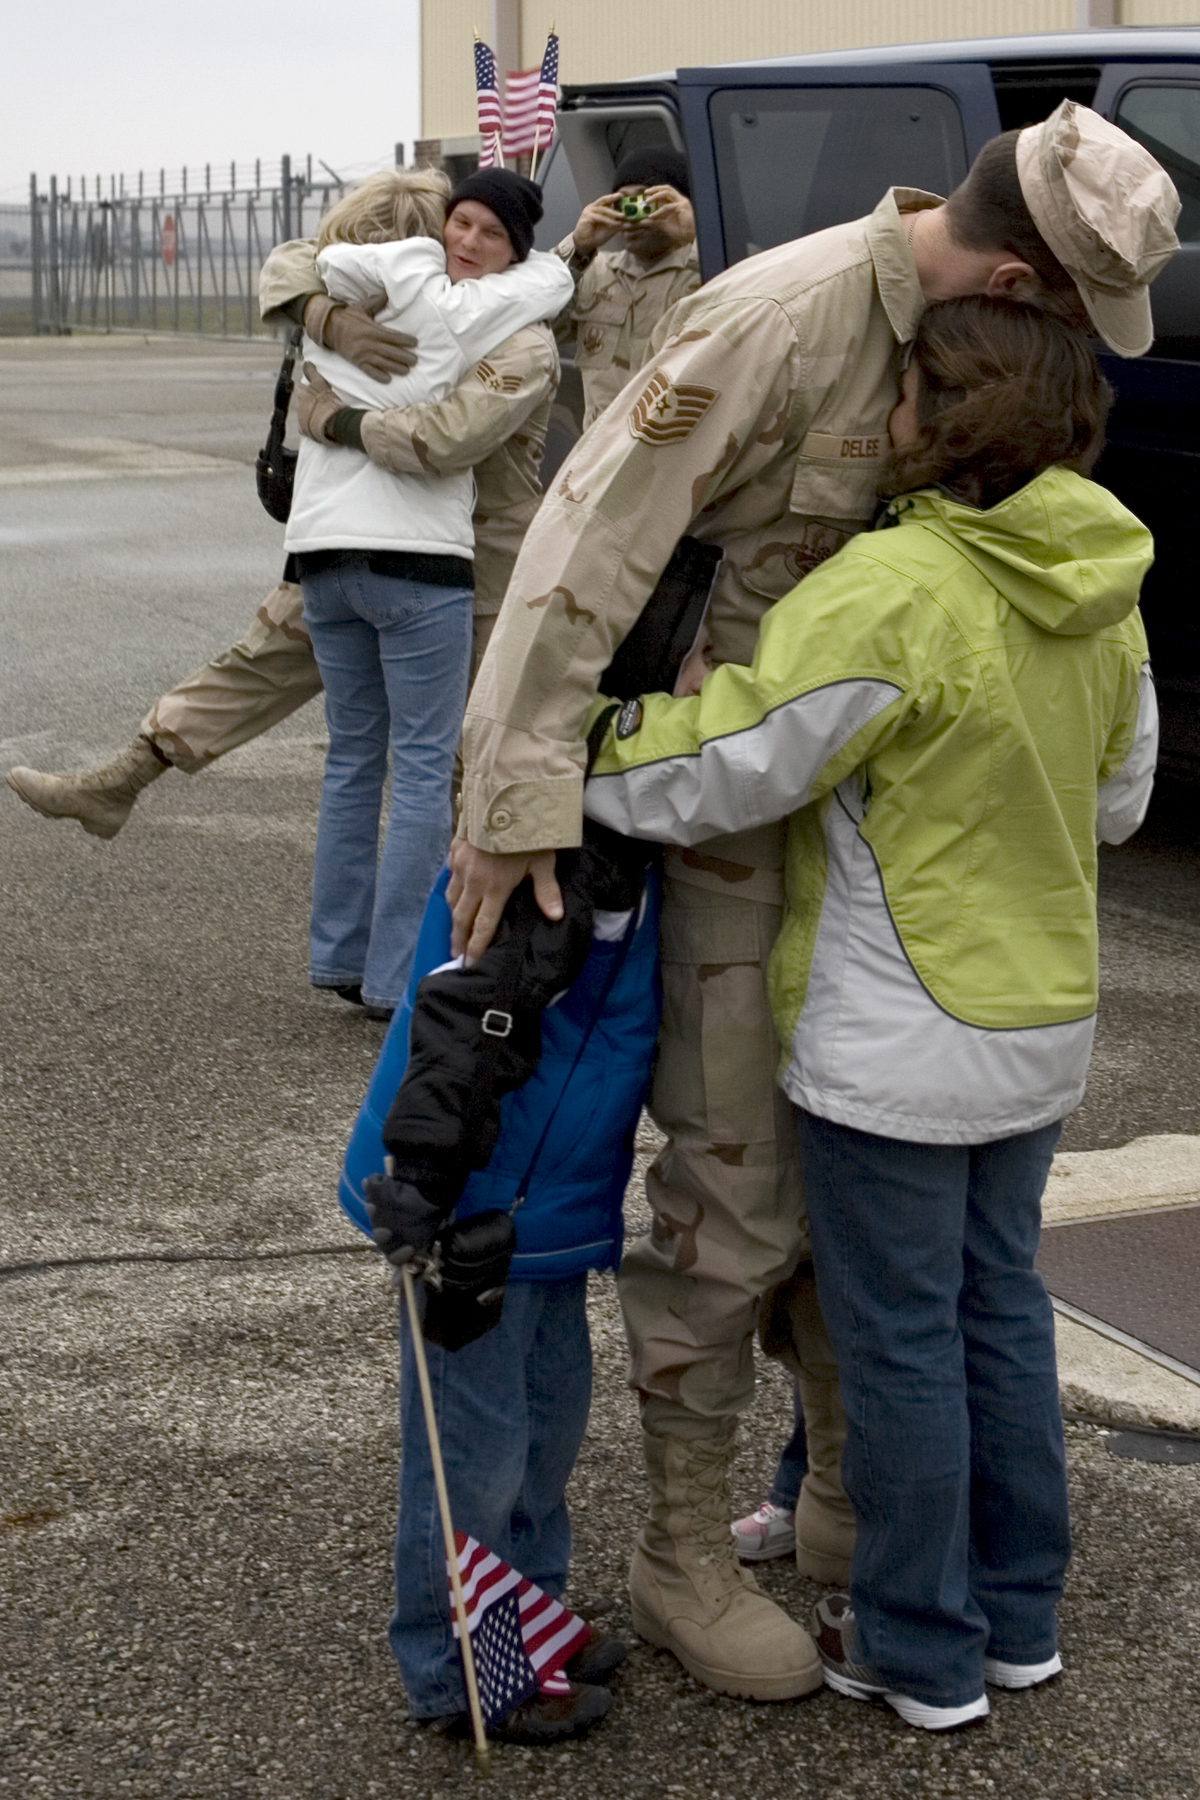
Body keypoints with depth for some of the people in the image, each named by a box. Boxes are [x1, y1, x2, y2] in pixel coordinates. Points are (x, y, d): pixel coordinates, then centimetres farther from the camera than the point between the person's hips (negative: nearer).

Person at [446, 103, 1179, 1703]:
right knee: (736, 1190, -3)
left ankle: (851, 1491, 33)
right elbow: (592, 536, -30)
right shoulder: (775, 320, -26)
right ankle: (684, 1559, 13)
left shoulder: (949, 323, 1)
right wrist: (519, 797, -35)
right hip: (717, 807, -8)